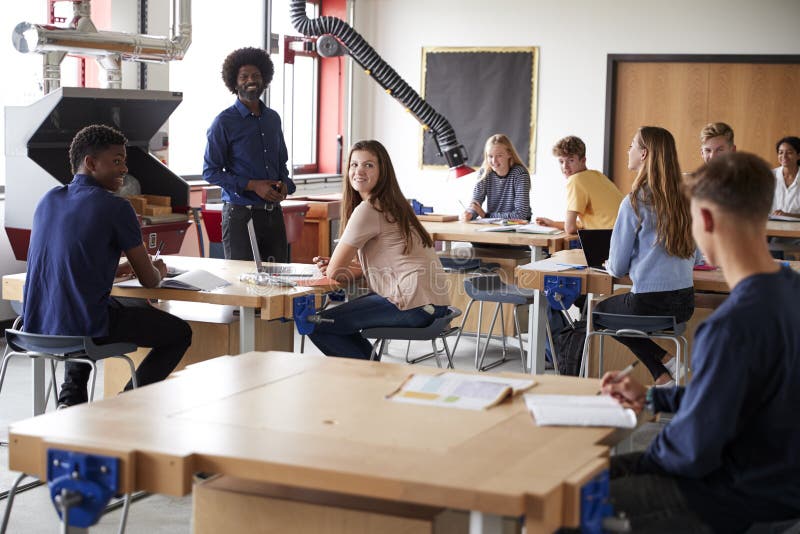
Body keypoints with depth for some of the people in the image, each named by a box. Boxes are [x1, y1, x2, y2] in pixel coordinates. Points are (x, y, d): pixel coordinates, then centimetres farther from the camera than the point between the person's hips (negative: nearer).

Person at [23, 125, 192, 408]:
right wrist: (159, 270, 20)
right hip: (84, 328, -7)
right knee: (180, 332, 12)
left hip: (37, 326, 7)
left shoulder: (48, 201, 10)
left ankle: (71, 396, 23)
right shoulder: (116, 208, -10)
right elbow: (149, 280, -2)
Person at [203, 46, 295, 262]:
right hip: (240, 213, -5)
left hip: (273, 212, 5)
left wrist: (285, 184, 1)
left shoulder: (273, 118, 14)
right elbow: (210, 172, -7)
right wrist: (252, 185, -15)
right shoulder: (224, 122, -4)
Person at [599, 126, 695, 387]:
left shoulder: (634, 202, -13)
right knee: (613, 307, 31)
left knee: (600, 311, 25)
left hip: (648, 304, -6)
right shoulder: (683, 200, 5)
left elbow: (617, 267, -8)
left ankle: (664, 364, 10)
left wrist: (613, 266, 16)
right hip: (685, 303, 6)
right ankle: (664, 374, 16)